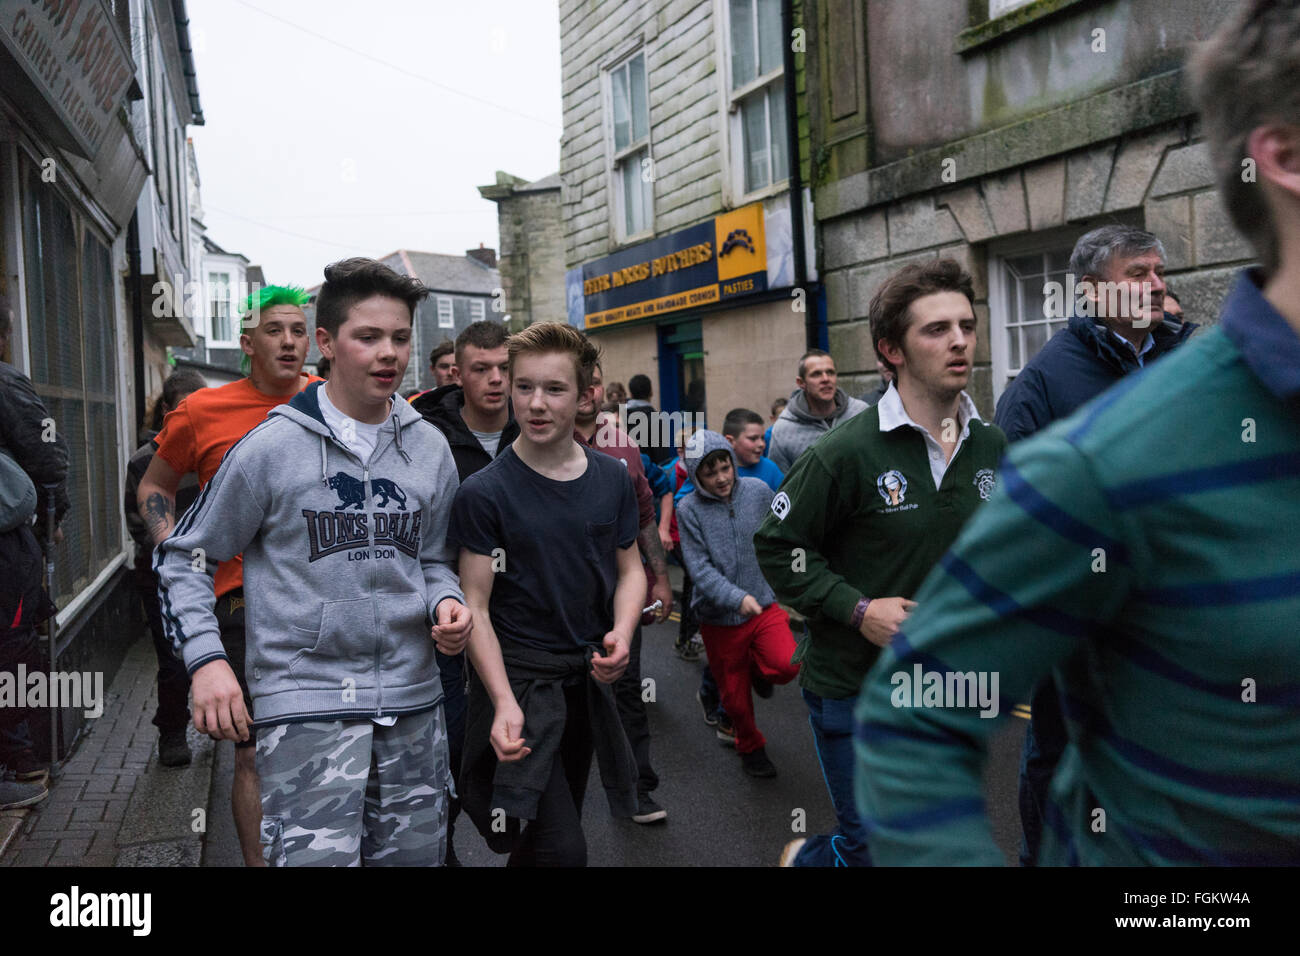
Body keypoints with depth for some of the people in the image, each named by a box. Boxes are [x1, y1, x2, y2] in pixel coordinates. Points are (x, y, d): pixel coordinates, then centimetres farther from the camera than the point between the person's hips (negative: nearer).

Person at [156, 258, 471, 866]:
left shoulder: (430, 447, 6)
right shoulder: (273, 446, -6)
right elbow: (183, 555, 2)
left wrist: (446, 603, -4)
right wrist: (205, 659, -9)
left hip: (413, 702, 5)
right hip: (306, 702, -4)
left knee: (414, 855, 16)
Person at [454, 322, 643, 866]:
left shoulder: (612, 479, 0)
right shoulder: (485, 491, -12)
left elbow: (629, 569, 10)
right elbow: (476, 607, -12)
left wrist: (622, 633, -10)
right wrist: (504, 702, -23)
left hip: (589, 678, 5)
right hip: (518, 677, -4)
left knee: (554, 829, 20)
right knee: (562, 850, -9)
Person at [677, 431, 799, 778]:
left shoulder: (758, 491, -3)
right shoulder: (689, 509, -10)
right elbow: (700, 569, -15)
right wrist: (737, 598, -28)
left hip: (765, 605, 1)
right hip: (719, 618, -1)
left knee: (787, 665, -22)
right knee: (736, 697, 10)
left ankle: (756, 668, 14)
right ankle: (750, 746, 40)